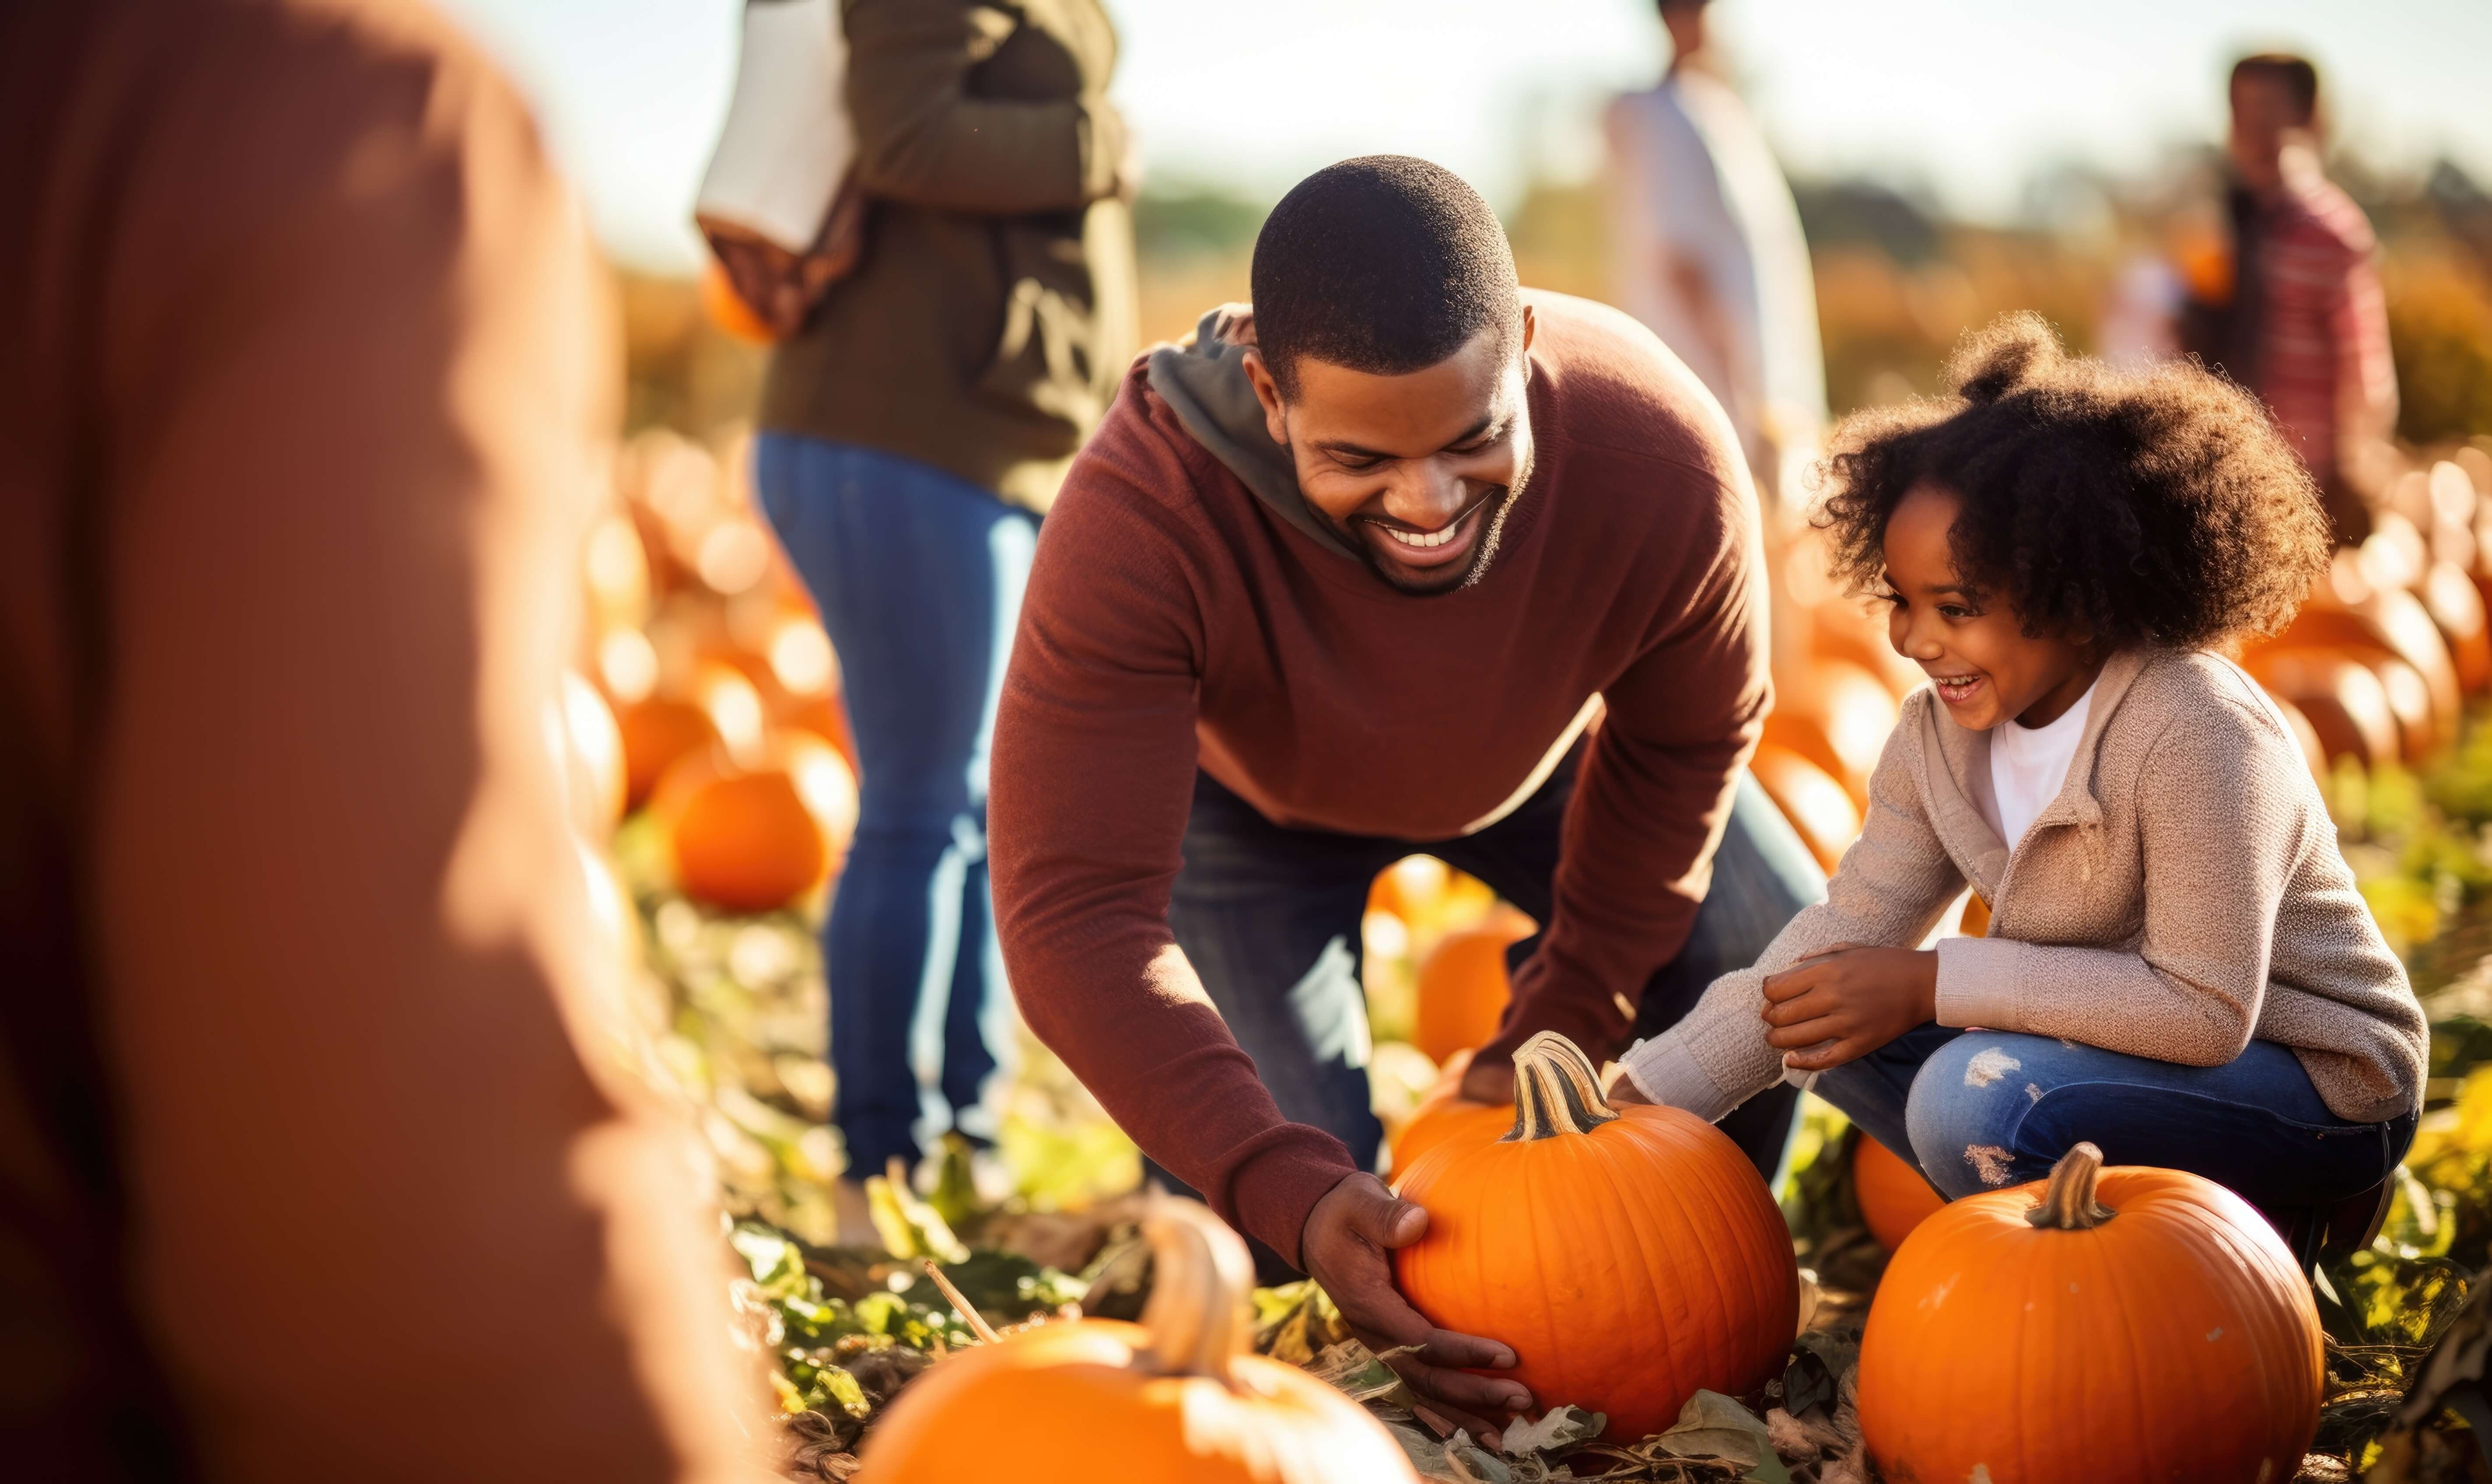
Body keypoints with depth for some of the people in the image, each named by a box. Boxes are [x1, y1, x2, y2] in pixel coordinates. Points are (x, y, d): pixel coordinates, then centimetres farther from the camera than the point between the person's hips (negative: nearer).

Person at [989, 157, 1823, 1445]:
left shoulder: (1663, 461, -38)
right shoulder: (1141, 515, -45)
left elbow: (1682, 744, -15)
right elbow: (1075, 917, -45)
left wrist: (1564, 1025, -12)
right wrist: (1292, 1192, -55)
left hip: (1536, 755, 2)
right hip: (1251, 786, -2)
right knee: (1257, 1208, -15)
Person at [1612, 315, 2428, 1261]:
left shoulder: (2193, 737, -28)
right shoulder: (1943, 732, -3)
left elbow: (2206, 1010, -30)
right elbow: (1846, 930, -7)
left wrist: (1929, 984, -30)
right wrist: (1642, 1100, -17)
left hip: (2323, 1087, -8)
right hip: (2138, 1042, 8)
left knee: (1980, 1096, -31)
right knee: (1825, 1021, -2)